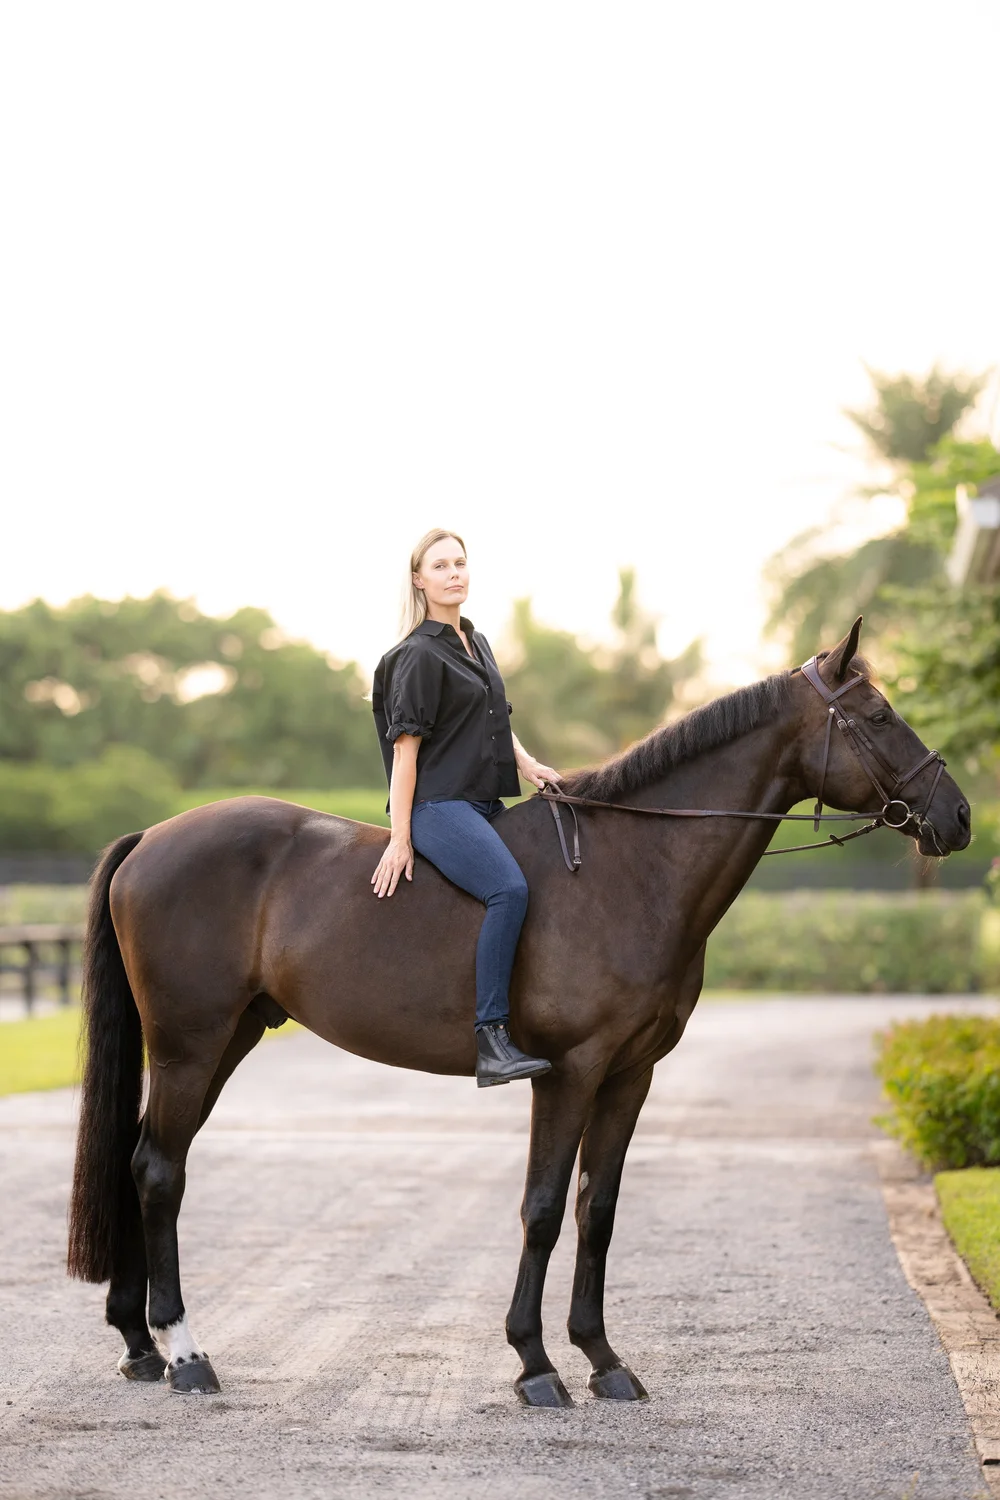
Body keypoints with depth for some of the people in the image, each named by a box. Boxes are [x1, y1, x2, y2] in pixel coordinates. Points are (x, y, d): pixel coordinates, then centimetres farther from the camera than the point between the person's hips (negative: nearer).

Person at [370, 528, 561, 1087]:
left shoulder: (477, 644, 19)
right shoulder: (419, 656, -7)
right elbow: (405, 747, -10)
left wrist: (528, 764, 6)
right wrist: (401, 839, -14)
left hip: (484, 804, 10)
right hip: (438, 805, -9)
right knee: (510, 889, -30)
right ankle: (491, 1042, -33)